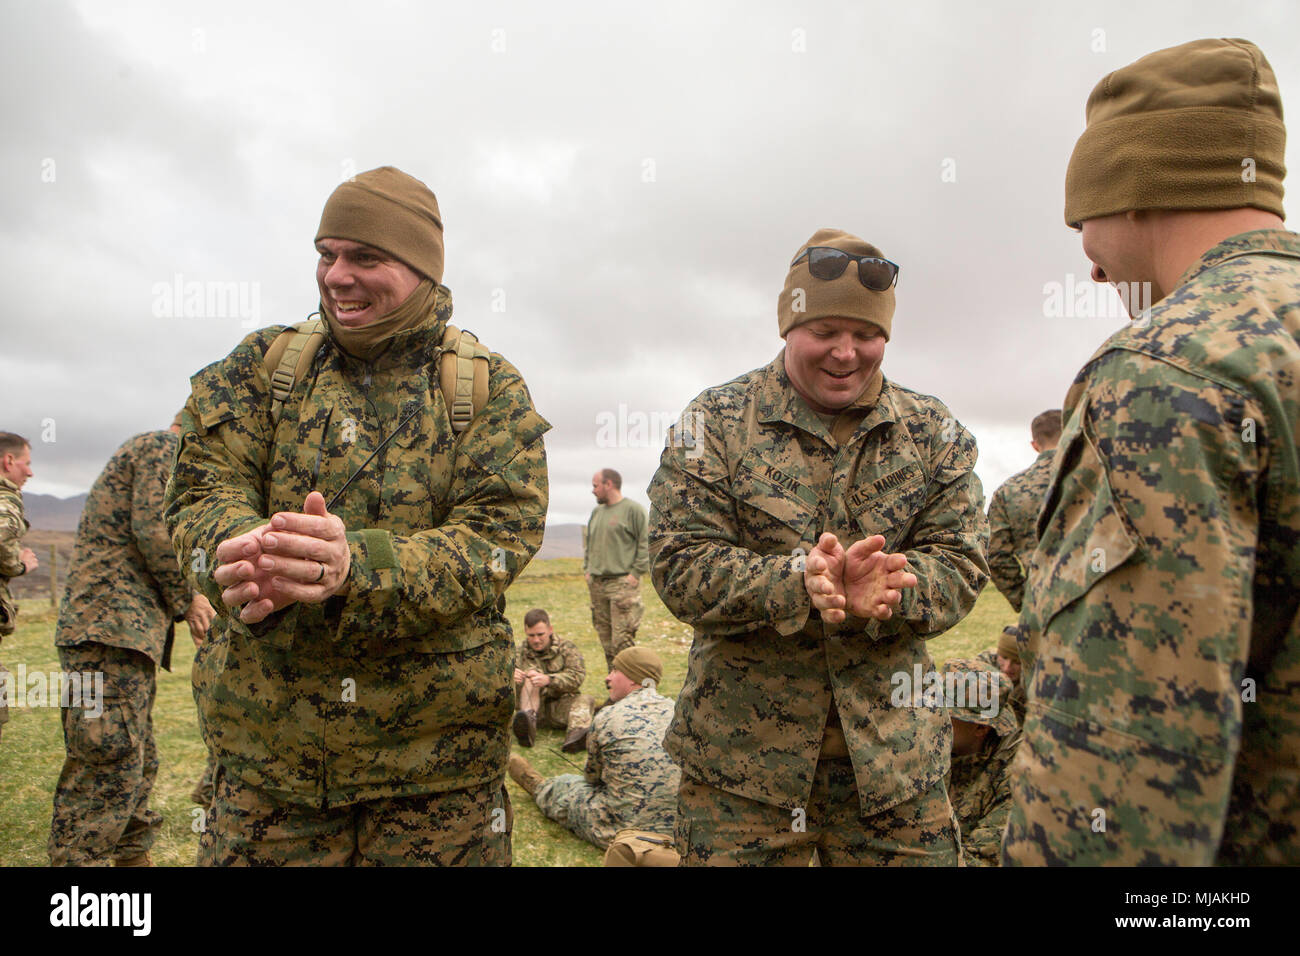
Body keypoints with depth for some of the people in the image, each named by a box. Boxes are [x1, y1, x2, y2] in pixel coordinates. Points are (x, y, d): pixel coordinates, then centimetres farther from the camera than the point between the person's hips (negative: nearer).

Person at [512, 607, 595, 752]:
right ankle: (529, 721, -46)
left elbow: (577, 676, -16)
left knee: (586, 699, -28)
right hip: (533, 708, 0)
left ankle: (576, 735, -56)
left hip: (560, 707, 0)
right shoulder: (518, 654, 5)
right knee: (531, 677, -23)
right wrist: (511, 679, -34)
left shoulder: (567, 648, 2)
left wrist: (549, 680, -33)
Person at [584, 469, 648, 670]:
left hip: (623, 583, -7)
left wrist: (635, 573, -12)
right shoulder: (596, 511, 16)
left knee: (622, 639, -11)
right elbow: (588, 542, 26)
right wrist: (587, 568, 14)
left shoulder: (633, 510, -6)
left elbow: (645, 545, -9)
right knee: (605, 638, 10)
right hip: (596, 583, 7)